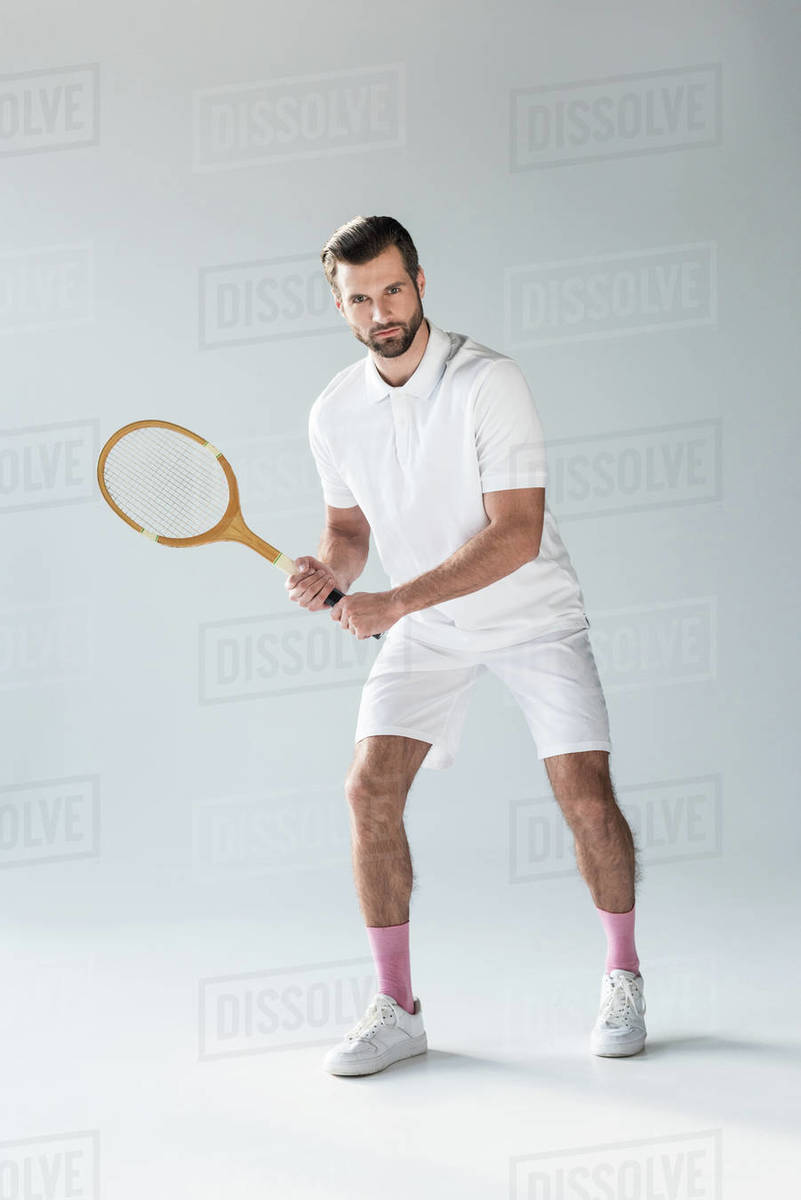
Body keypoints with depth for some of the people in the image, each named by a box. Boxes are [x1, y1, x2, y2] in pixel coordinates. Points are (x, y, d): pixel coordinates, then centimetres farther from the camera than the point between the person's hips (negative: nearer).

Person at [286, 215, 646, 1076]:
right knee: (369, 791, -12)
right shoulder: (334, 413, -6)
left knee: (587, 800, -12)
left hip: (532, 617, -4)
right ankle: (395, 1007, -2)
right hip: (424, 630, 4)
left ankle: (622, 976, 14)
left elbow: (517, 533, -26)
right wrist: (330, 570, -15)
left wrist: (396, 601, -31)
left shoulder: (487, 383, -23)